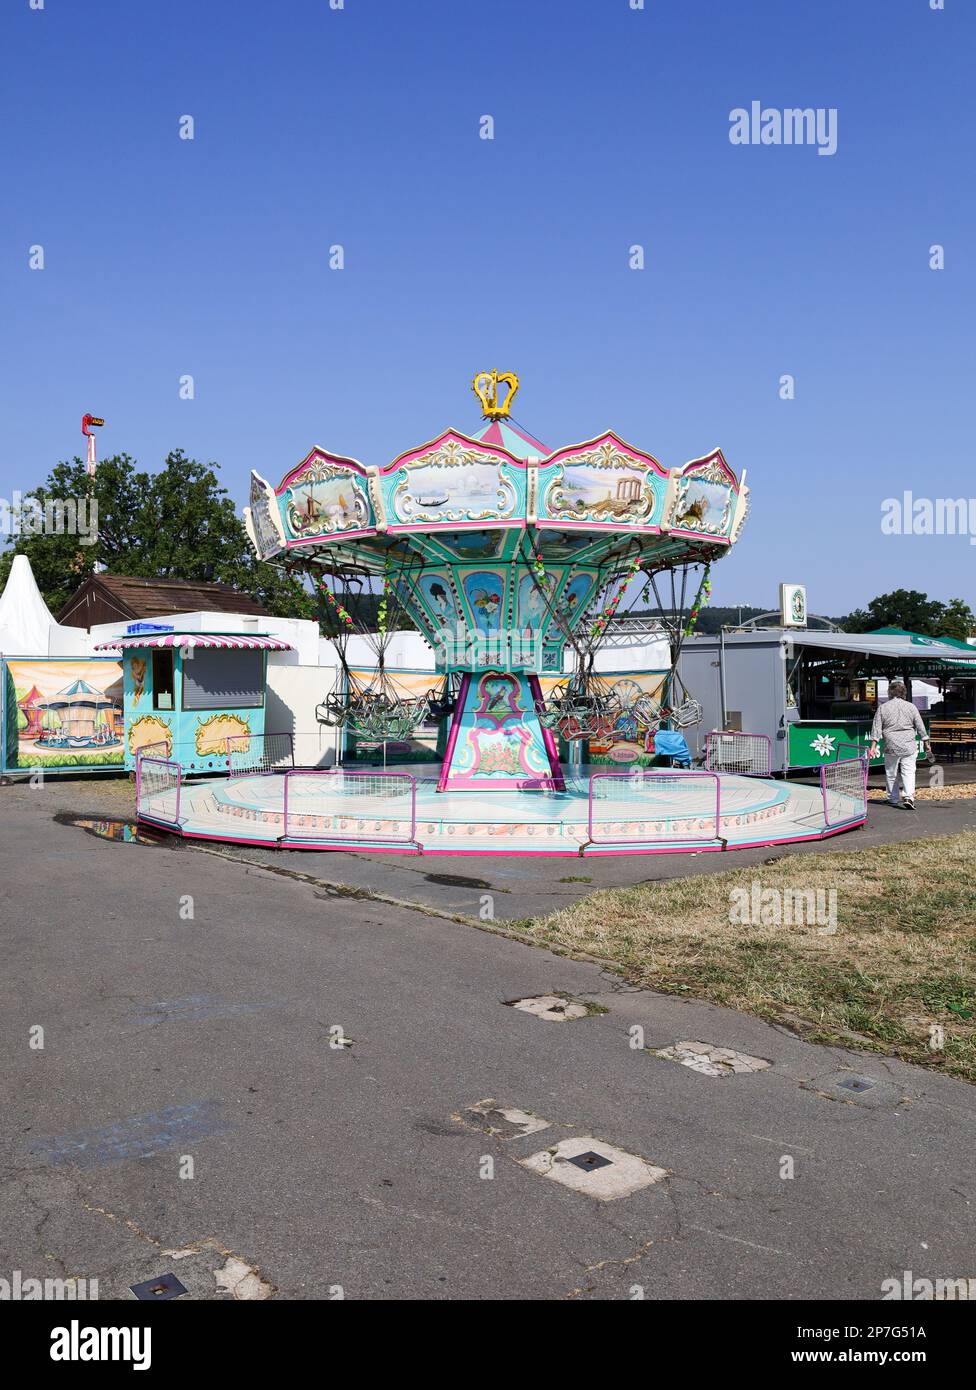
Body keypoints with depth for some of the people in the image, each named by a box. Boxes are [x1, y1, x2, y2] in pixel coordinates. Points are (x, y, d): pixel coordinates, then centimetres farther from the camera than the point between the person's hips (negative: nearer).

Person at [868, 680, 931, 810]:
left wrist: (873, 746, -1)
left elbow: (876, 728, -1)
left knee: (891, 774, 11)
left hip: (891, 746, 0)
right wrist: (927, 744, 13)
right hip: (908, 746, 0)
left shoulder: (882, 708, 2)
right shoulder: (911, 707, 3)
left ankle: (893, 799, 19)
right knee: (909, 772, 0)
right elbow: (920, 727, 5)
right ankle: (908, 797, -17)